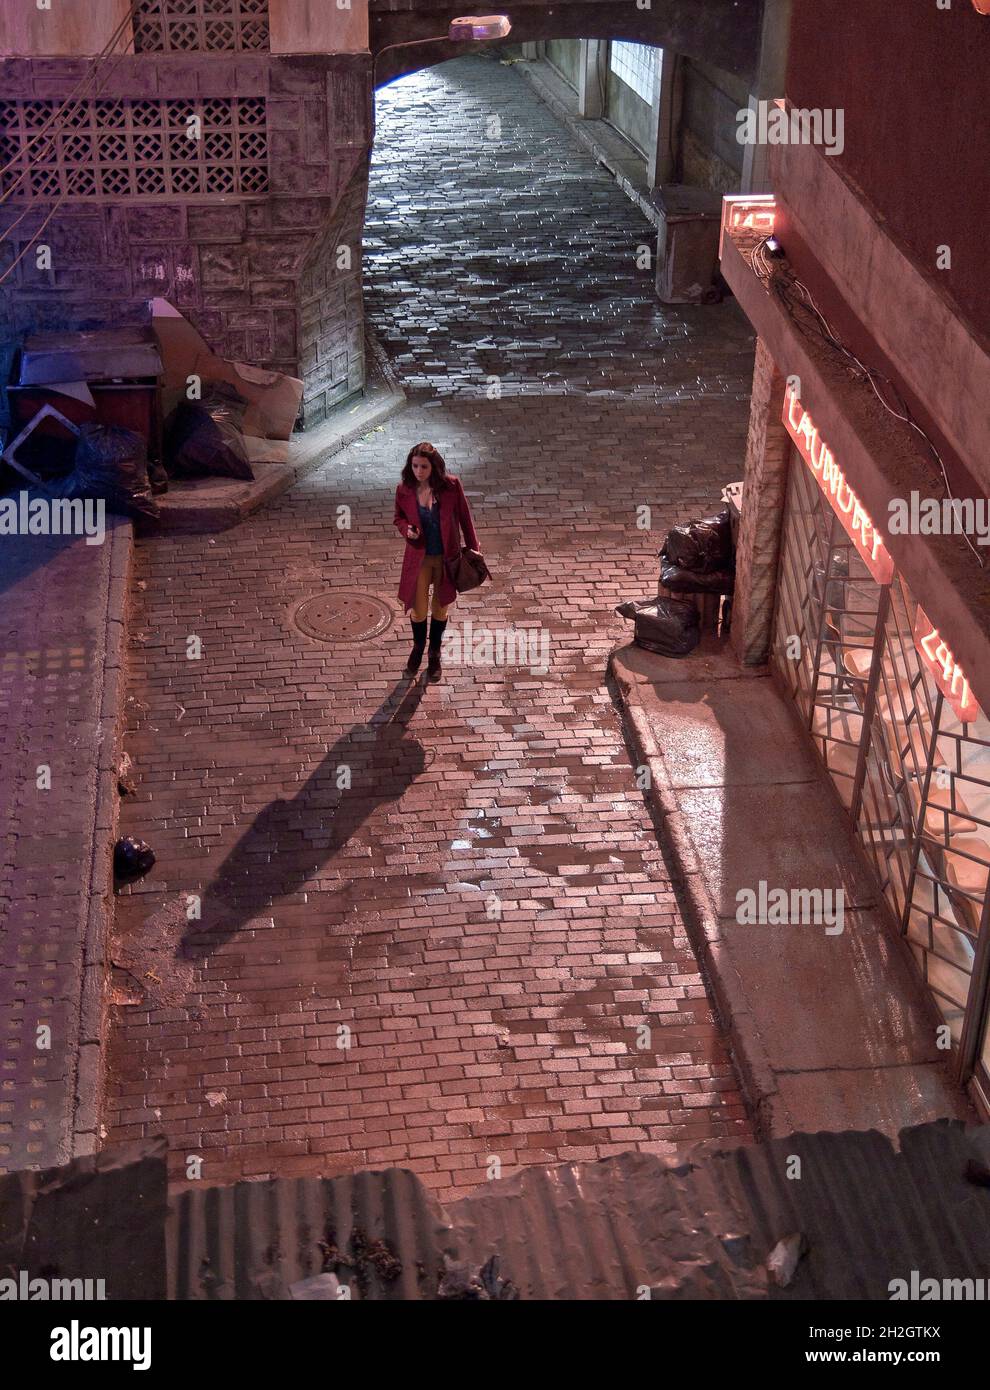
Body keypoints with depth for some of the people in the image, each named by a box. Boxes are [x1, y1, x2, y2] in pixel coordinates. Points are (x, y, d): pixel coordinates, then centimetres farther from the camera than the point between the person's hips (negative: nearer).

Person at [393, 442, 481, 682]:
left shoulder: (451, 485, -17)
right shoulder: (404, 490, -12)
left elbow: (464, 516, -4)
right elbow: (398, 517, 5)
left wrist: (473, 547, 2)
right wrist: (406, 529, -17)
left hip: (447, 556, 0)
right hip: (419, 557, 0)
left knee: (440, 607, 15)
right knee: (418, 609, 4)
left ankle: (435, 653, 38)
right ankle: (418, 648, 37)